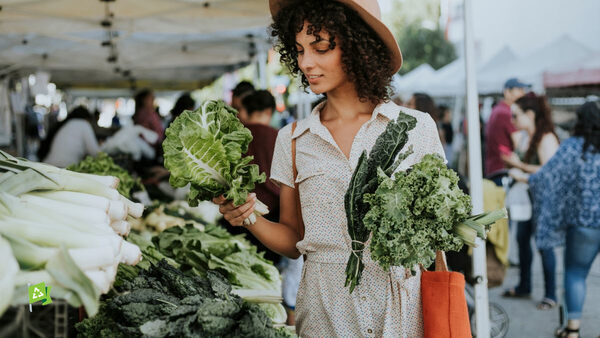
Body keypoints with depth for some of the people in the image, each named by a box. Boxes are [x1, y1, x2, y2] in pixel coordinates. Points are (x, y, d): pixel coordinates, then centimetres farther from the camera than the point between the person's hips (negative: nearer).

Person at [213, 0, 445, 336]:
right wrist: (251, 218, -8)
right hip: (324, 308, 2)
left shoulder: (416, 128, 0)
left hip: (403, 307, -1)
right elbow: (292, 240, 9)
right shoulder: (293, 140, 5)